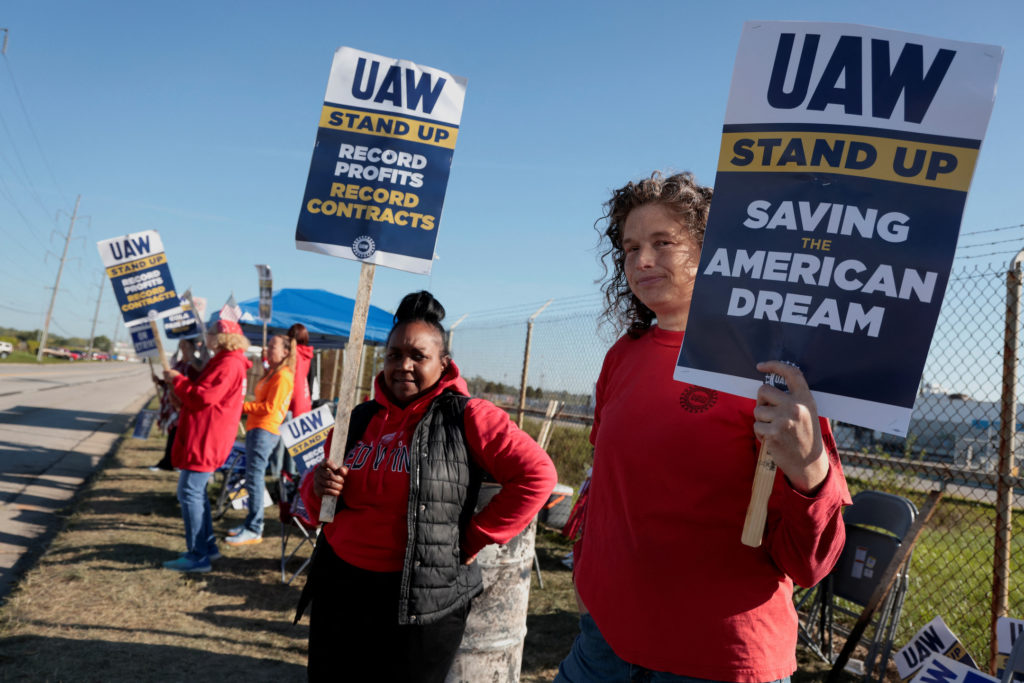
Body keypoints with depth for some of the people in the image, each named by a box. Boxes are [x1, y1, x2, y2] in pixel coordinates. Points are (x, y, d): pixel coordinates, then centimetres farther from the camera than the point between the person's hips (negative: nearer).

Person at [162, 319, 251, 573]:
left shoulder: (228, 364, -17)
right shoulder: (227, 361, 18)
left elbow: (201, 397, -22)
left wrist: (177, 380, -10)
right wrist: (180, 384, 12)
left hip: (205, 439, -11)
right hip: (205, 436, 11)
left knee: (189, 492, -8)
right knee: (197, 491, 17)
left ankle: (198, 556, -4)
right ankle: (207, 546, 24)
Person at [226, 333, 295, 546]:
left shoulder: (283, 376, -12)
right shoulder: (271, 373, 20)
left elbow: (270, 407, -17)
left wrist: (242, 406, -12)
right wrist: (244, 408, 10)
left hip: (265, 431, -10)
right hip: (255, 429, 10)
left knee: (254, 478, -10)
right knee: (252, 478, 14)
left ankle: (254, 530, -6)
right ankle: (251, 522, 23)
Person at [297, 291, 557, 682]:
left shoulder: (465, 418, -10)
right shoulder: (357, 419, 6)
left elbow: (536, 475, -15)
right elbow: (321, 510, 16)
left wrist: (473, 540, -12)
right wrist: (318, 489, -8)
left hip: (422, 602, -5)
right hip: (338, 590, 5)